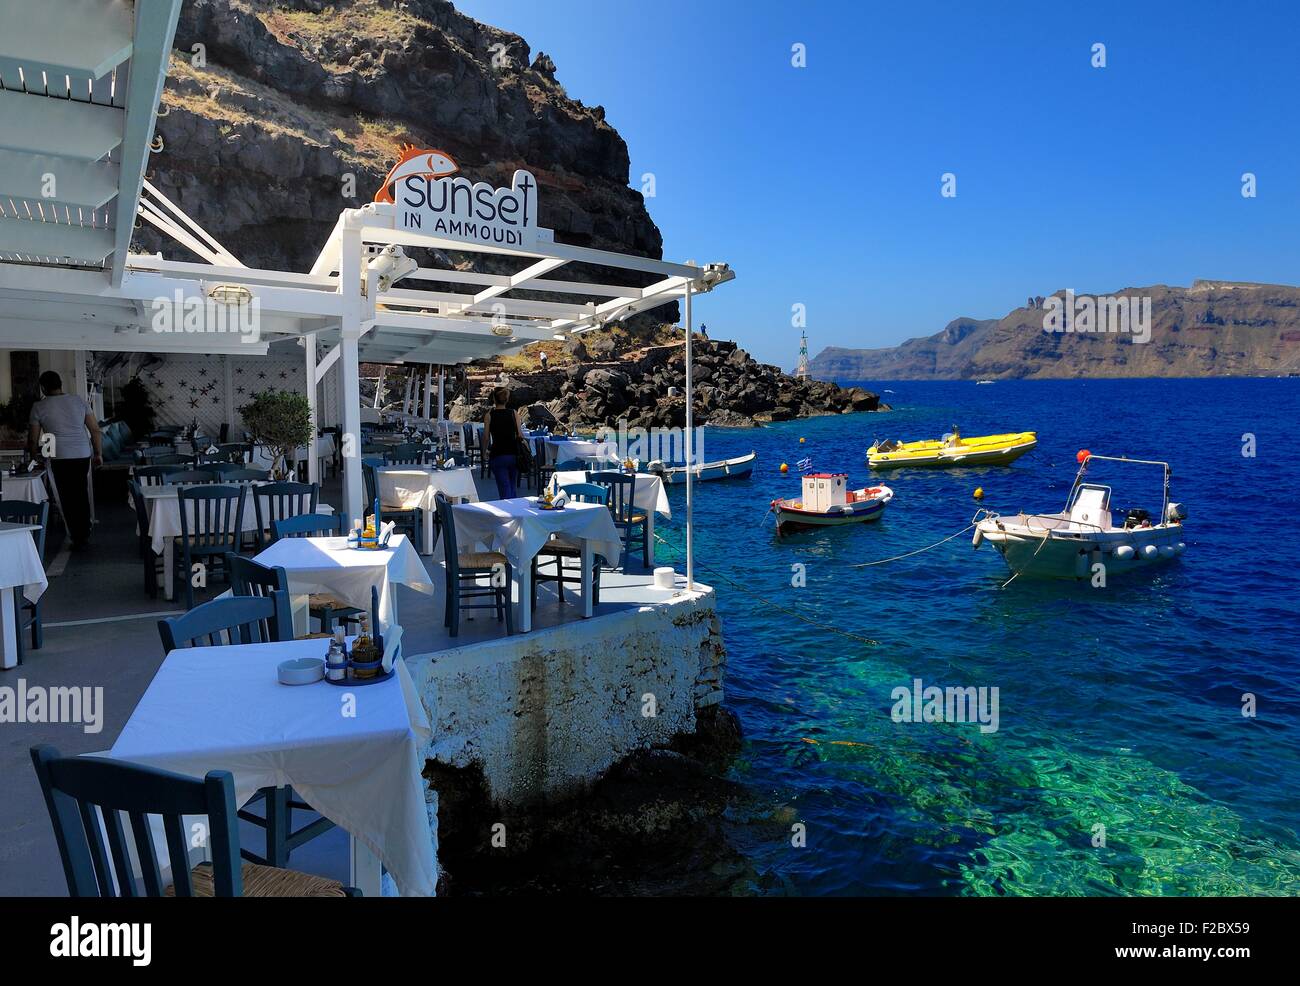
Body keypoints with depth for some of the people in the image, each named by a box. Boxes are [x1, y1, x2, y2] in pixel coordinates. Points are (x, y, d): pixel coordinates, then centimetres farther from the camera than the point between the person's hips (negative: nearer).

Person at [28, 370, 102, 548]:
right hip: (83, 454, 3)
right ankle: (85, 532, 26)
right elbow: (95, 429, 5)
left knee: (68, 498, 5)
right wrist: (98, 453, 12)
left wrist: (35, 456, 25)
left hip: (60, 457, -3)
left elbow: (33, 437, 7)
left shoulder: (39, 407, 0)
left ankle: (78, 539, 6)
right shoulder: (79, 401, 6)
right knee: (82, 494, 18)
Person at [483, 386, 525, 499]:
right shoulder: (513, 414, 0)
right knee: (512, 488, 17)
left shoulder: (490, 415, -5)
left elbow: (486, 438, -6)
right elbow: (520, 436, -3)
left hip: (498, 456, -3)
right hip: (513, 455, 3)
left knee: (504, 490, -3)